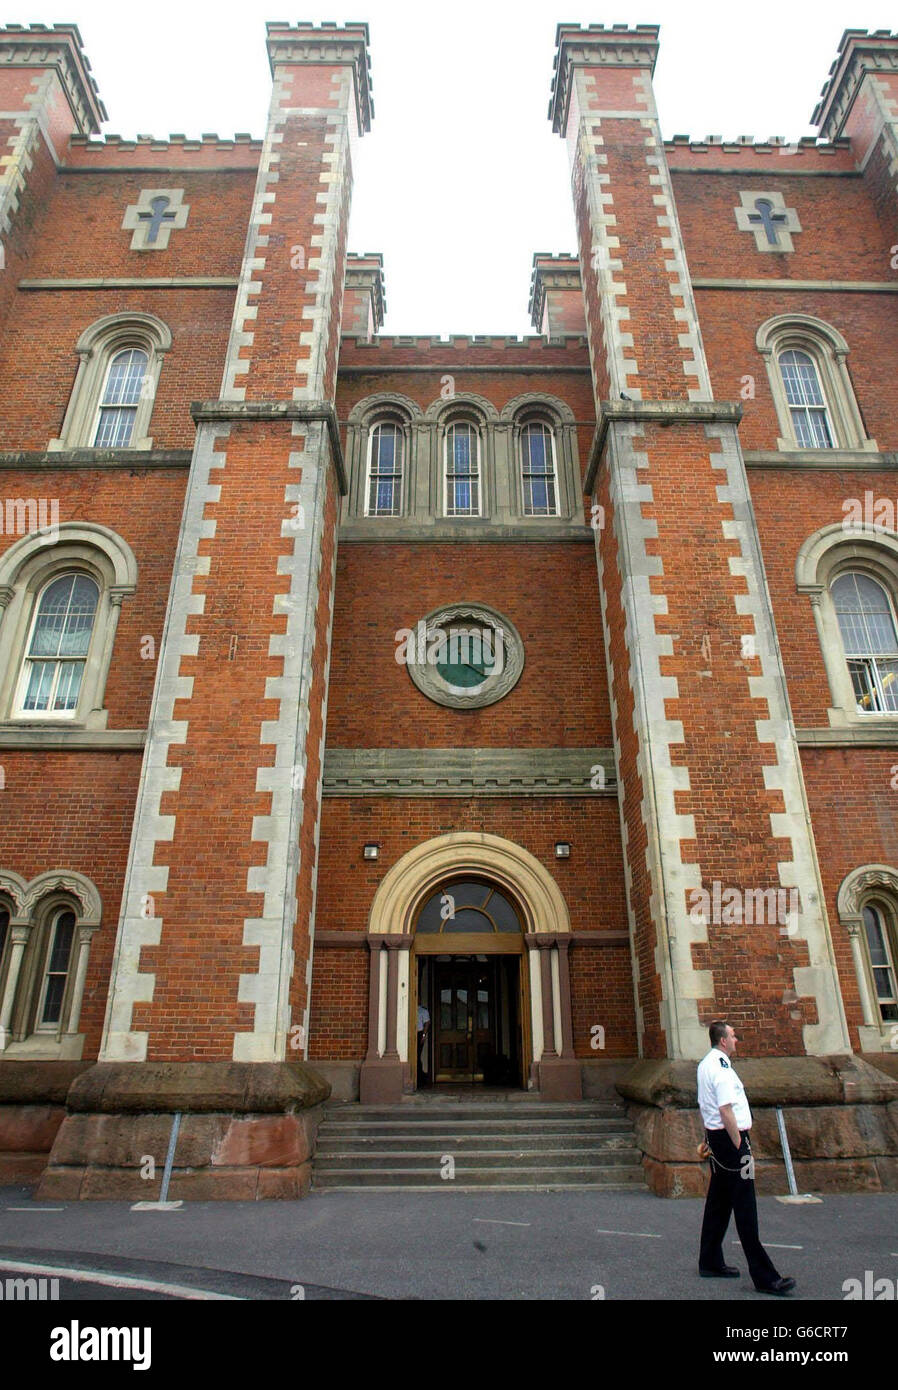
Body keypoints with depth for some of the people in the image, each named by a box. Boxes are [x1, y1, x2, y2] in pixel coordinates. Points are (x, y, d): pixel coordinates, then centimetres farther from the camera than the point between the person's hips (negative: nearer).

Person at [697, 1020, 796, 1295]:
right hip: (729, 1137, -10)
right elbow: (726, 1110, -24)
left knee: (718, 1200, 16)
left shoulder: (705, 1064, 12)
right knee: (745, 1206, -6)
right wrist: (739, 1145, -18)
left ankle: (710, 1262, 24)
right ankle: (764, 1276, -2)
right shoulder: (721, 1067, -20)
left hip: (715, 1135, 10)